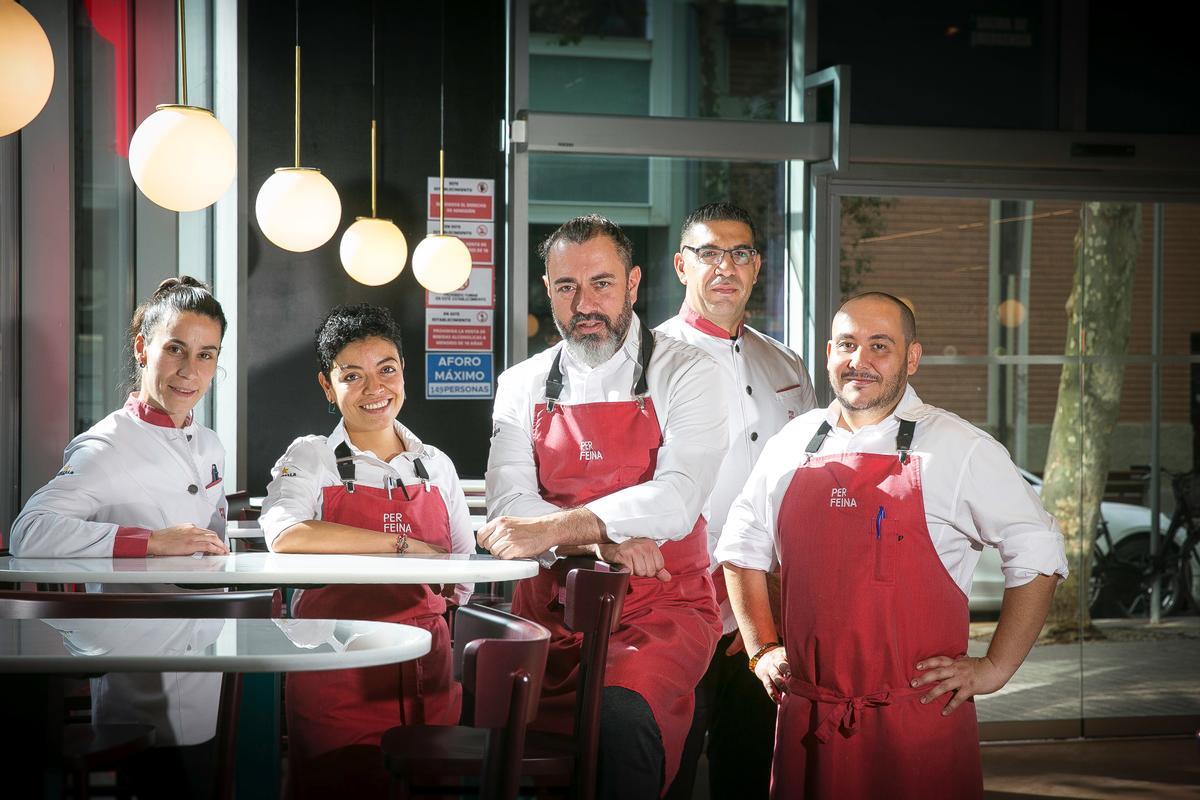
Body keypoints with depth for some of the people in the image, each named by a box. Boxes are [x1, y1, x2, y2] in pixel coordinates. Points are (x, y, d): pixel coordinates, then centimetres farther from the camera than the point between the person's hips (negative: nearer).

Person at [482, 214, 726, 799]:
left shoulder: (684, 373, 1)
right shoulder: (521, 387, 11)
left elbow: (677, 500, -14)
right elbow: (509, 507, -1)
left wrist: (553, 530, -24)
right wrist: (602, 541, -19)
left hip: (661, 605, -3)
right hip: (551, 611, 4)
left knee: (619, 715, -32)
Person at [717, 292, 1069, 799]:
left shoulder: (960, 449, -3)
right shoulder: (793, 445, 9)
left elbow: (1036, 554, -1)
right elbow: (744, 547, 22)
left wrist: (994, 669, -3)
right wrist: (762, 650, 14)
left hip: (919, 715, -3)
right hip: (805, 716, 3)